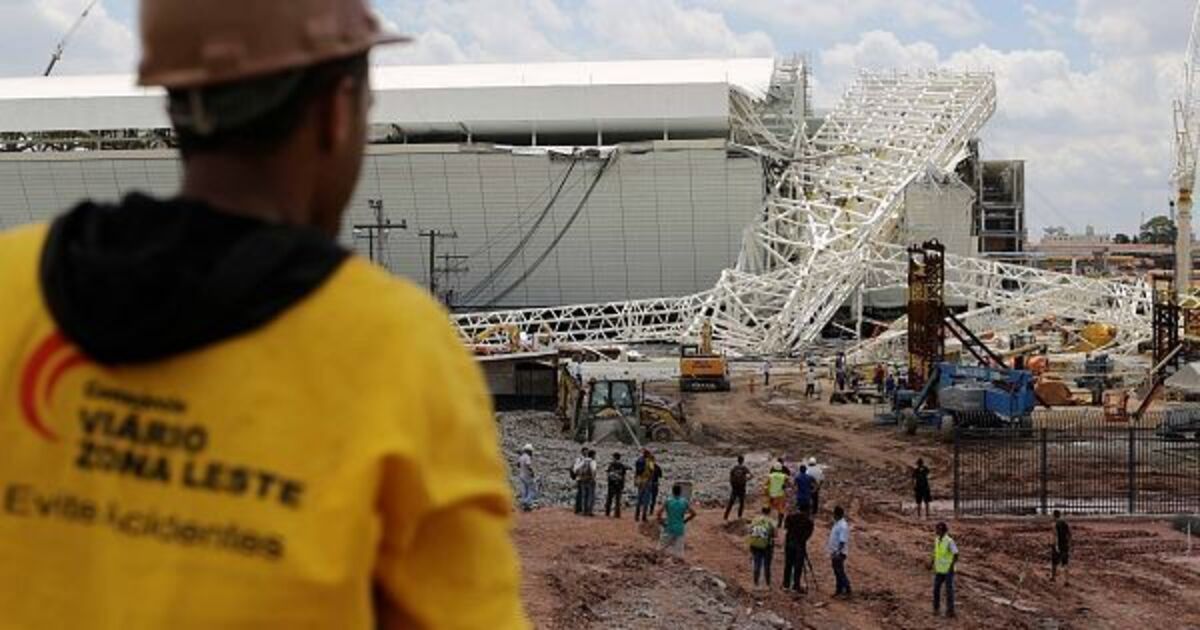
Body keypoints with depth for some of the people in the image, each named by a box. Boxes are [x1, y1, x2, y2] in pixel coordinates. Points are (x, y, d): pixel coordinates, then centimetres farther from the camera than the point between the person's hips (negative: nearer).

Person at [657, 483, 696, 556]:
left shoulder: (668, 501, -8)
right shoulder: (684, 502, -1)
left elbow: (659, 512, -17)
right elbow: (693, 514, 2)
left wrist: (661, 522, -1)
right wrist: (684, 521, 11)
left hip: (669, 529, -2)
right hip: (680, 529, 2)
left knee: (665, 550, 4)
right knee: (678, 550, 9)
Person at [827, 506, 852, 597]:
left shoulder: (843, 526, -19)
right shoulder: (837, 524, 12)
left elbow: (843, 541, -24)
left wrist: (838, 552, -29)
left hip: (839, 553, -10)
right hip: (834, 552, 10)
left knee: (840, 572, -7)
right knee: (837, 572, 14)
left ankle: (847, 591, -3)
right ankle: (839, 590, 21)